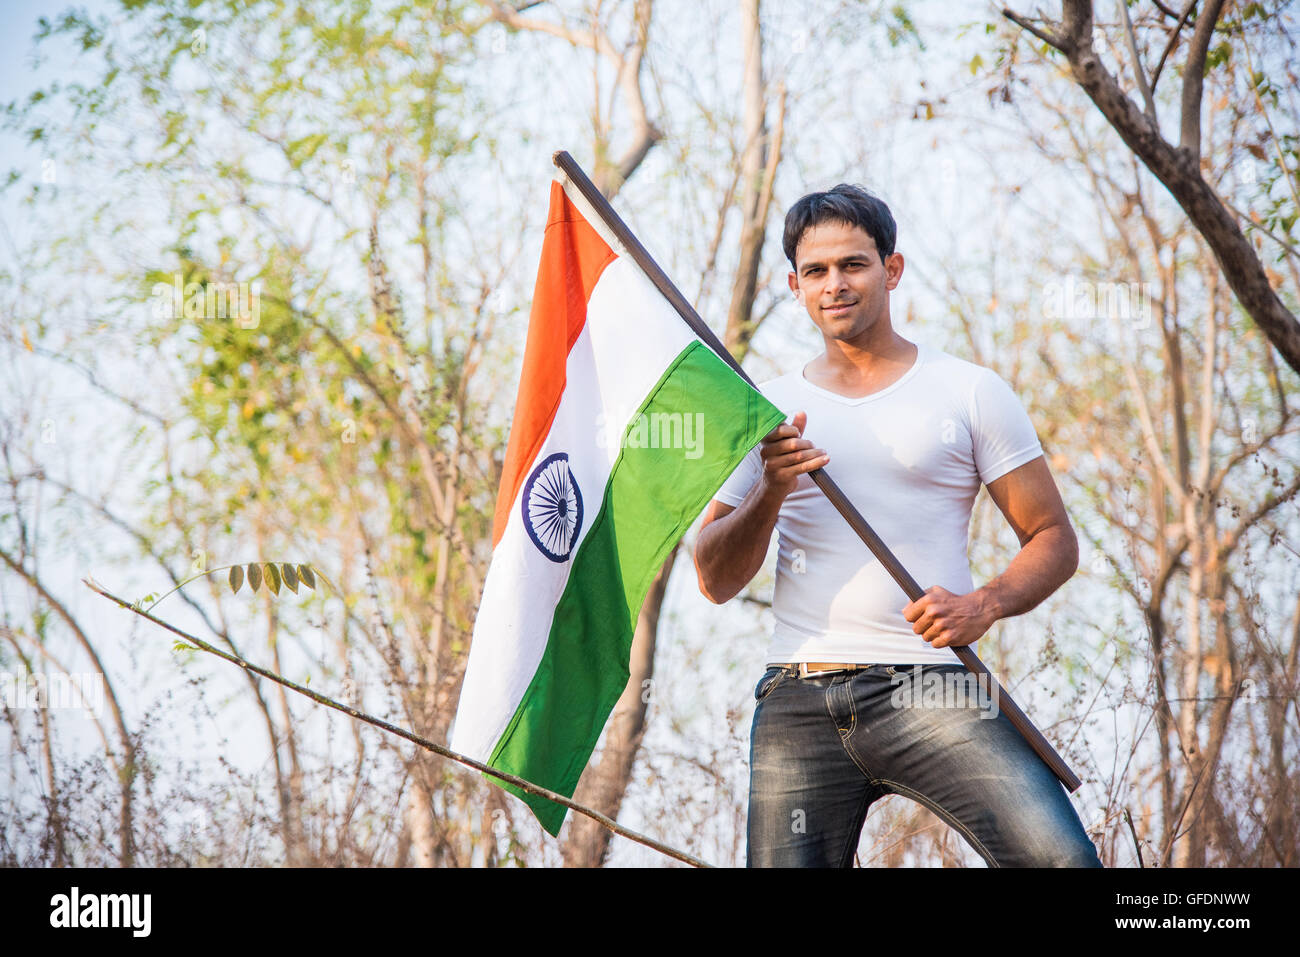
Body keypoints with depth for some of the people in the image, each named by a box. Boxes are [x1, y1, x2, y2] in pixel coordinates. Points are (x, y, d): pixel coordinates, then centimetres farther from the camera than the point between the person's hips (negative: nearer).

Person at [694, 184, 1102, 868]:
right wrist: (771, 491, -7)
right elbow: (714, 581, 11)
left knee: (1060, 856, -22)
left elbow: (1053, 541, 9)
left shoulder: (970, 393, 10)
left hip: (930, 689, -2)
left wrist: (984, 604, -10)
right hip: (798, 703, 3)